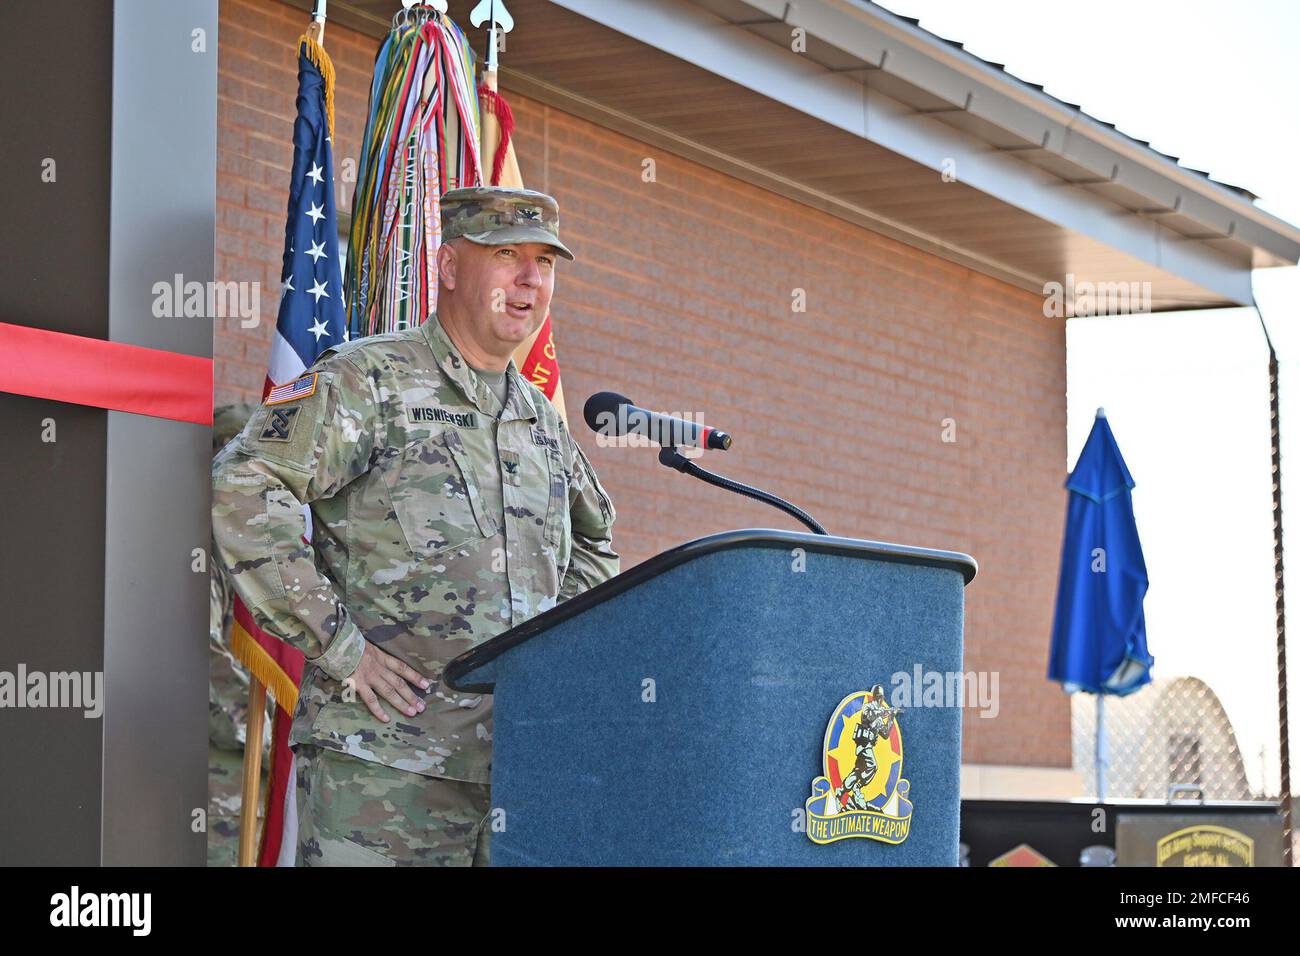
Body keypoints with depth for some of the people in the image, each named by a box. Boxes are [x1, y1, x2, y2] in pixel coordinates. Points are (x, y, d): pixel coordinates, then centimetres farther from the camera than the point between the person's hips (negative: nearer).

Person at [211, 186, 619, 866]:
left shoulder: (541, 418, 19)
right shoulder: (365, 380, -3)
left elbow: (593, 540, 37)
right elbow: (242, 489, -14)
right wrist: (336, 645, -16)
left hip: (521, 755, 6)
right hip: (384, 756, -6)